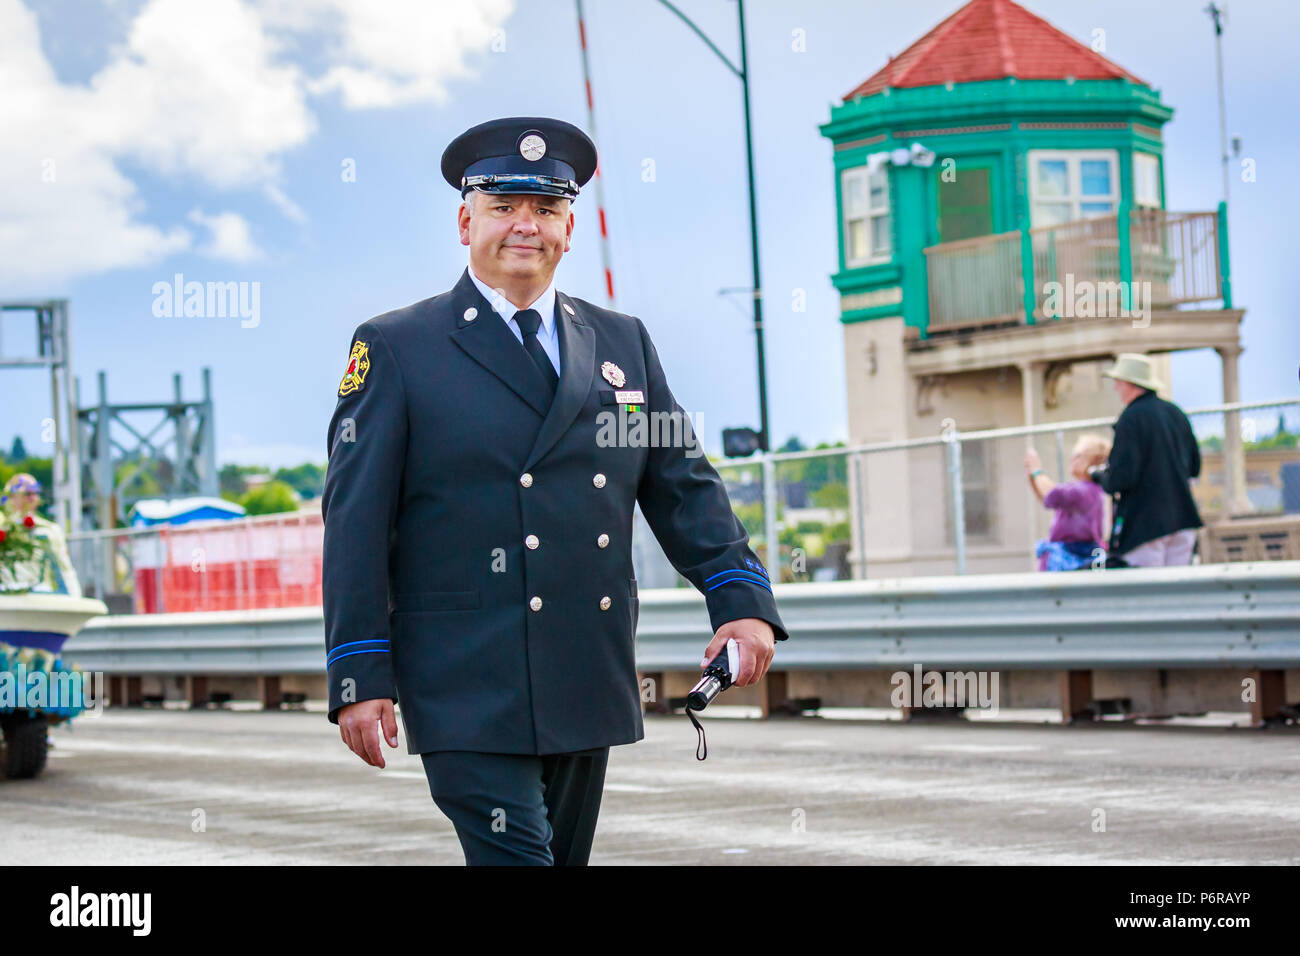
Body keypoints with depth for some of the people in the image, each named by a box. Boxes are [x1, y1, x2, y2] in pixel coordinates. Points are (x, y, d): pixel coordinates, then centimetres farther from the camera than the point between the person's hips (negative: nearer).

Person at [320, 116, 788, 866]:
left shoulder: (623, 344, 14)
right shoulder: (396, 350, 1)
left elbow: (684, 487, 13)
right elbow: (356, 520, -3)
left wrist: (741, 597, -5)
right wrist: (360, 677, -10)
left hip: (589, 689, 5)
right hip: (468, 688, -5)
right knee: (514, 857, -16)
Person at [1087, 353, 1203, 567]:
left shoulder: (1130, 419, -12)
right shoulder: (1176, 413, 12)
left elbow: (1121, 479, -17)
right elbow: (1194, 467, 19)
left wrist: (1097, 475, 2)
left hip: (1144, 524, -7)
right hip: (1182, 518, 8)